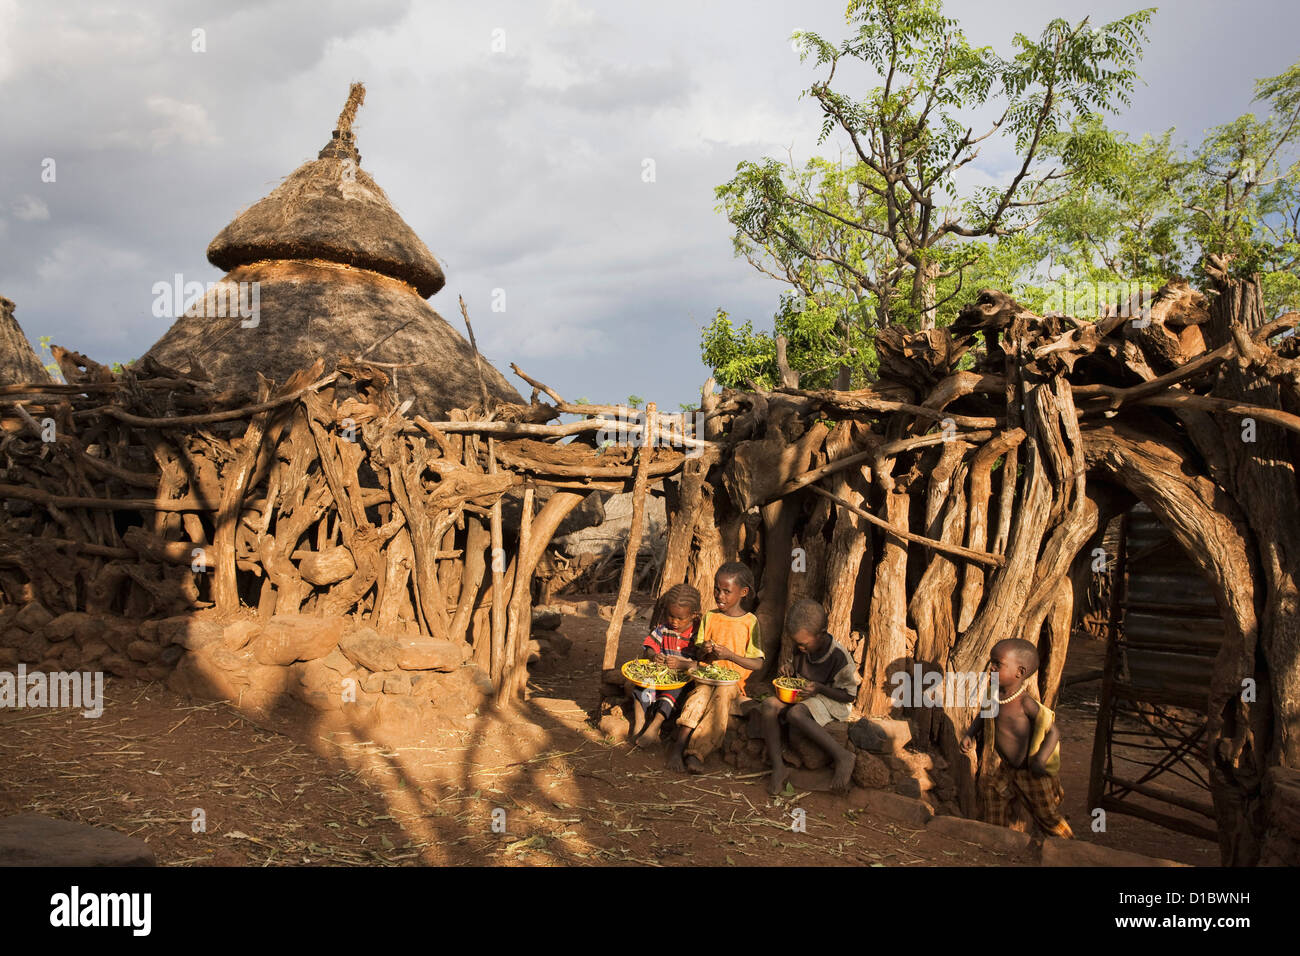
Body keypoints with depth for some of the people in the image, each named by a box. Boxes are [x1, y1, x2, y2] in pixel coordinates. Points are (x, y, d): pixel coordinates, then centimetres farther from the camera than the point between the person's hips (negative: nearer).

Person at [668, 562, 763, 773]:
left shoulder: (750, 622, 2)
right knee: (700, 695, -32)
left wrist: (730, 655, -16)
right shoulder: (709, 618, 11)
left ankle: (697, 752, -41)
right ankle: (678, 746, -40)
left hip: (734, 681, -2)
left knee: (723, 693, -35)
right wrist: (703, 651, -8)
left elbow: (757, 663, -2)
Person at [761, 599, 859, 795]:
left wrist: (819, 688, -24)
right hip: (799, 696, 7)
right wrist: (790, 671, -2)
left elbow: (849, 696, -13)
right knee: (769, 704, -24)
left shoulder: (839, 656, -20)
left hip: (829, 700, -6)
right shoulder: (802, 648, 0)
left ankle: (842, 756, -27)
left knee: (795, 714, -37)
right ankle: (777, 767, -21)